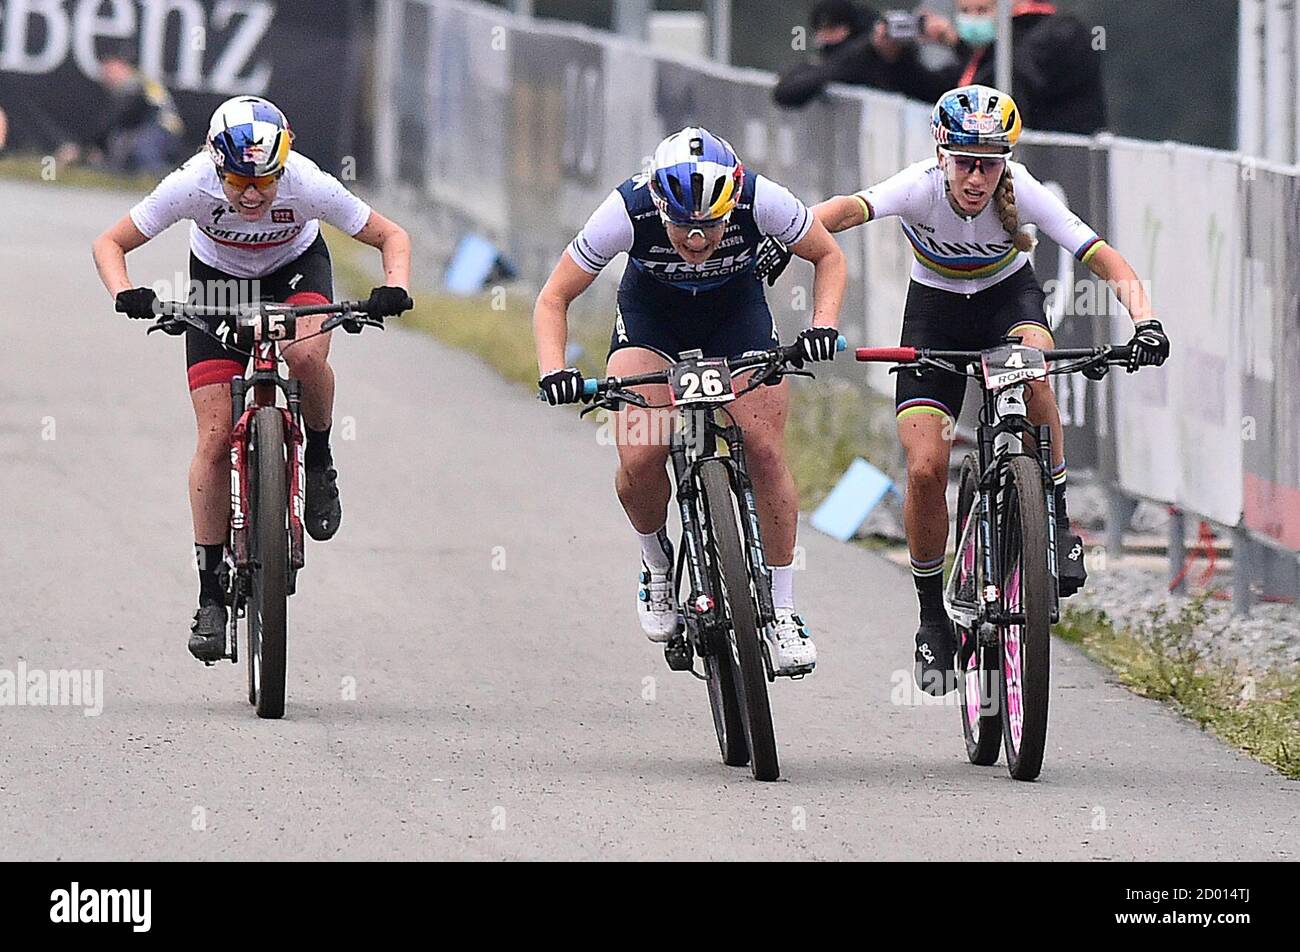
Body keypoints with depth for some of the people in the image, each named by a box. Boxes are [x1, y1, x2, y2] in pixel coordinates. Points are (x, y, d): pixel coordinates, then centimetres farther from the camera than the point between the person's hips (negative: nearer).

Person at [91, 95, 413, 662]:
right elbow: (110, 243, -22)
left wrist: (395, 288, -39)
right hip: (218, 280, 0)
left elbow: (391, 236, -20)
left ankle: (319, 465, -6)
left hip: (296, 271, 0)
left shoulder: (308, 186, -33)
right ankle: (211, 597, -2)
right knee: (216, 440, -10)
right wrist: (125, 293, -42)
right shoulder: (192, 186, -32)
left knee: (305, 355, -36)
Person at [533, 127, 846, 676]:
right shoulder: (627, 212, -34)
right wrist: (553, 372, -37)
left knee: (764, 449, -17)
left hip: (736, 308, 0)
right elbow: (554, 298, -20)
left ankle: (782, 610, -3)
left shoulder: (760, 201, -32)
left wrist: (822, 326, -30)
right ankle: (657, 563, 9)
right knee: (640, 457, -22)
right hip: (650, 312, 0)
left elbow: (828, 257, -12)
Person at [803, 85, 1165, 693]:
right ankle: (933, 617, 8)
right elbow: (840, 212, -48)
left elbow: (1108, 262, -29)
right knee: (925, 469, -14)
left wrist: (1145, 321, -49)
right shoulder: (921, 189, -31)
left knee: (1033, 370, -37)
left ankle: (1055, 524, -18)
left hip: (1007, 297, 0)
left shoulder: (1022, 194, -28)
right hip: (935, 308, 0)